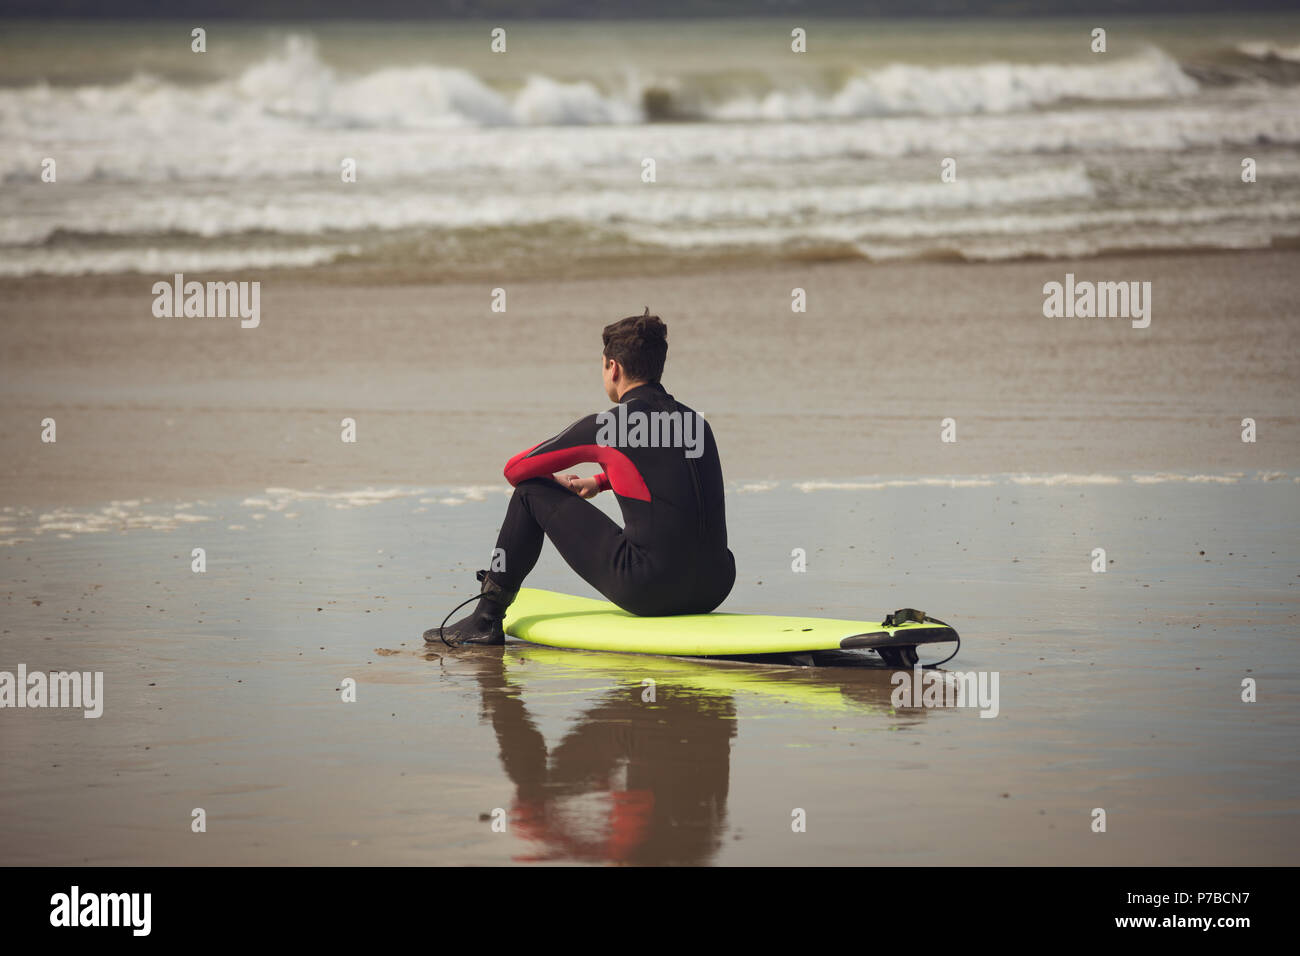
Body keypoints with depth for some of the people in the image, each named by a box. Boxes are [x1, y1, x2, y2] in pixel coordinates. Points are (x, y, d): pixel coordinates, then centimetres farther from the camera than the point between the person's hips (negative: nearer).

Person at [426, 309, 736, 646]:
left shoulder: (604, 427, -4)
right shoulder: (696, 422, 13)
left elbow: (515, 469, 9)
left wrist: (558, 486, 28)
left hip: (647, 590, -6)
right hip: (714, 589, 6)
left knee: (531, 491, 11)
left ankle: (487, 618, 17)